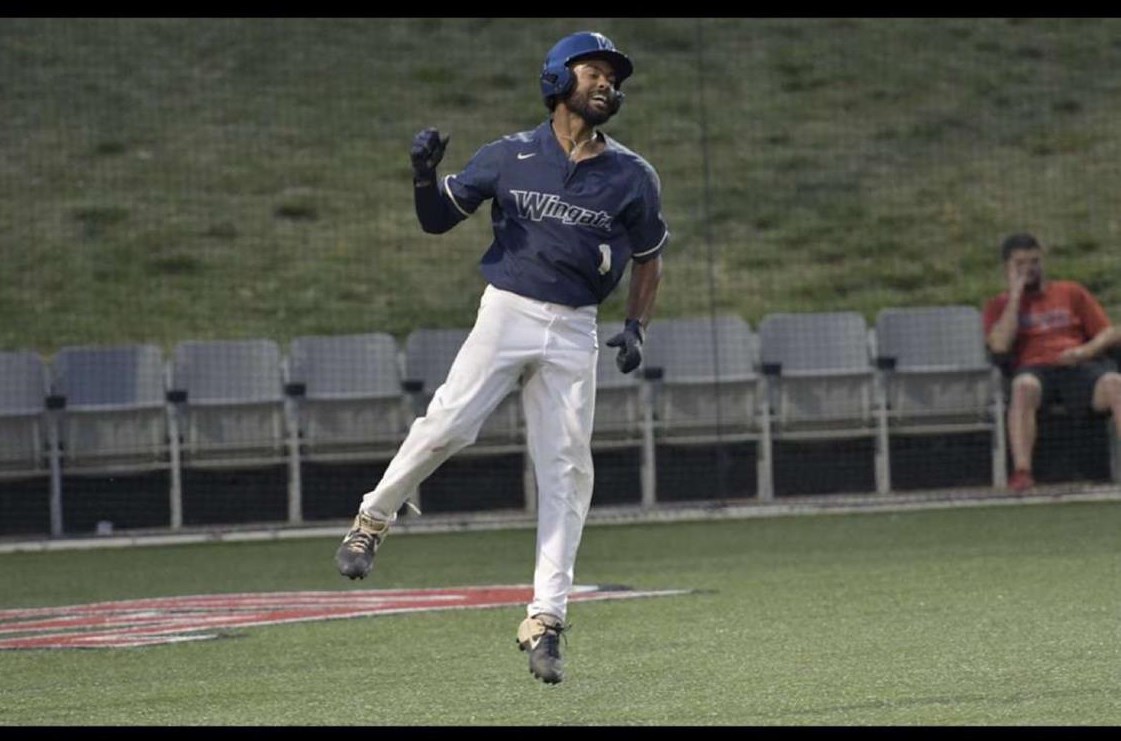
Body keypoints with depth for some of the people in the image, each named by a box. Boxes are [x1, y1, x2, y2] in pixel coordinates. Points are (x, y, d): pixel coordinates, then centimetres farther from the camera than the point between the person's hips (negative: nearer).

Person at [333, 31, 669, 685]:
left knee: (568, 471, -4)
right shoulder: (510, 157, 3)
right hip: (508, 312, -2)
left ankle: (546, 620, -1)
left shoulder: (632, 177, 6)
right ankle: (375, 519, 6)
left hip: (575, 331, 2)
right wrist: (425, 176, -11)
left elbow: (649, 258, 17)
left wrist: (638, 326, 2)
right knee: (449, 426, -19)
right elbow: (437, 218, 10)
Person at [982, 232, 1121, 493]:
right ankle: (1021, 472, -49)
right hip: (1034, 370, -1)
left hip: (1080, 366, 1)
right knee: (1023, 386, -39)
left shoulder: (1071, 292, 24)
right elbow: (1000, 346, -2)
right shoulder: (999, 305, 19)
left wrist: (1085, 351, -6)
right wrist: (1016, 295, 3)